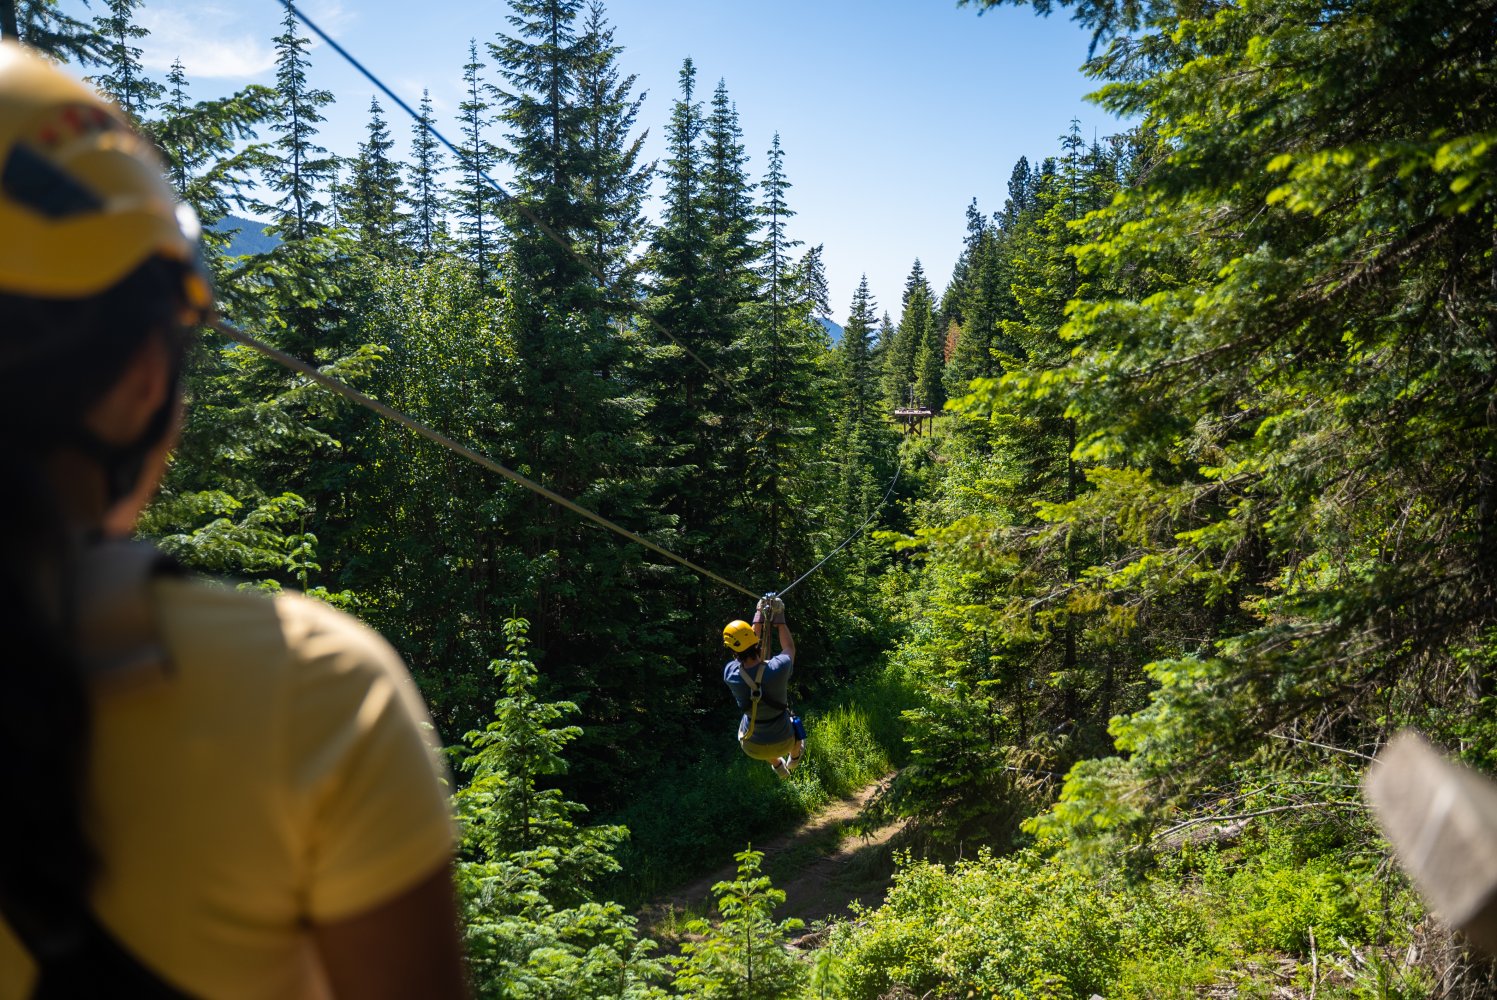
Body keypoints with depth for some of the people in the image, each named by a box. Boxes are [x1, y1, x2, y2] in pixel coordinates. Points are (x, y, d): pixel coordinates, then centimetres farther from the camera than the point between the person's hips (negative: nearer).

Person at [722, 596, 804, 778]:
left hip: (752, 747, 1)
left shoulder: (730, 674, -26)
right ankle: (794, 759, 63)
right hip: (782, 742, -1)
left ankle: (778, 766, 56)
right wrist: (779, 618, -1)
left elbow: (745, 648, -4)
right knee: (795, 725, 33)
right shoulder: (778, 669, -32)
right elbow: (789, 648, -7)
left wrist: (760, 616, 1)